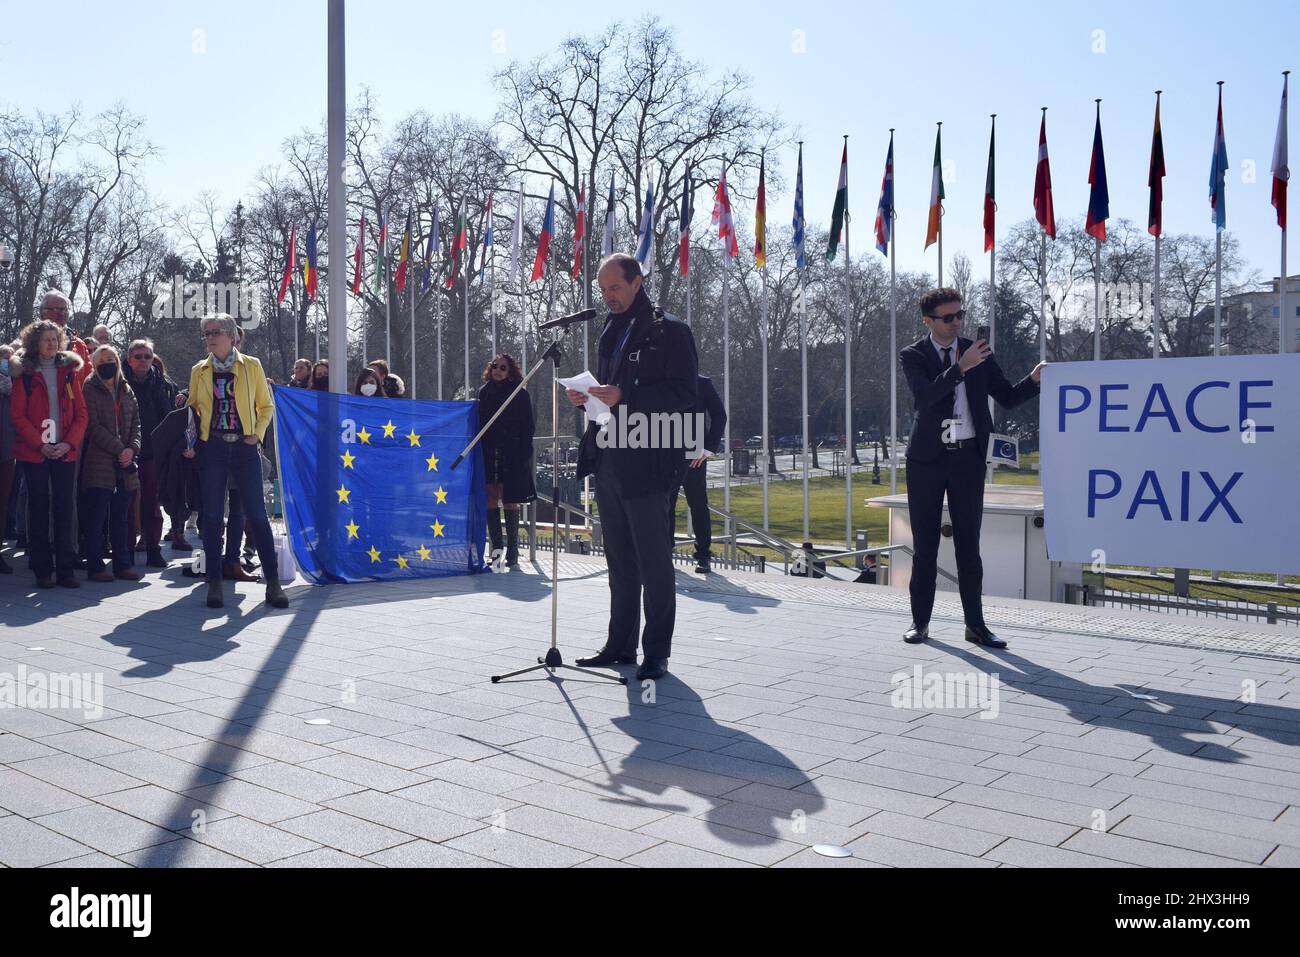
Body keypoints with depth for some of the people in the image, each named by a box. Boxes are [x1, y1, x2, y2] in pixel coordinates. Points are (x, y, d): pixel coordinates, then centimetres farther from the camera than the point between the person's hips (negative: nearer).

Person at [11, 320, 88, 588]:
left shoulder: (69, 372, 10)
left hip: (65, 452, 2)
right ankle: (42, 570, 8)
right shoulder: (25, 373, 2)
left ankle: (65, 569, 5)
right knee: (39, 510, 2)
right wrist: (40, 444, -13)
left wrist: (70, 442, -8)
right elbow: (17, 415, -4)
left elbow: (81, 413, 6)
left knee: (65, 509, 1)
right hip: (33, 453, -2)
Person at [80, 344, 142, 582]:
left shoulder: (126, 391, 16)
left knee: (120, 518, 9)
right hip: (99, 463, -5)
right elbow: (94, 426, -9)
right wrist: (119, 449, -14)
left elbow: (136, 423, 12)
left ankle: (122, 564, 14)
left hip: (125, 465, 5)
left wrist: (132, 448, -6)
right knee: (96, 518, -2)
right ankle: (95, 566, 3)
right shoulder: (89, 390, 0)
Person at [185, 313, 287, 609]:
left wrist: (258, 433, -4)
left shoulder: (251, 366, 5)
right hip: (211, 448, 2)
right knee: (212, 516, 1)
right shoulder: (199, 371, 10)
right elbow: (192, 408, 15)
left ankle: (273, 582, 3)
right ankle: (214, 583, 8)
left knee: (257, 514, -3)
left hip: (244, 447, -1)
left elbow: (266, 405, 10)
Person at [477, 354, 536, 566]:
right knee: (490, 498, -1)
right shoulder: (484, 391, 12)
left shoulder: (520, 394, 2)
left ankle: (512, 552, 3)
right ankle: (496, 548, 6)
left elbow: (527, 428, 0)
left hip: (512, 454, -3)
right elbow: (479, 422, 16)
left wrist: (524, 455, -8)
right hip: (488, 453, 3)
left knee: (509, 500, -3)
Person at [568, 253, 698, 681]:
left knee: (654, 562, -3)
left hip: (646, 464, -8)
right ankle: (620, 644, 22)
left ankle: (656, 652, 4)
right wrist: (588, 397, 5)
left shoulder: (670, 331, -4)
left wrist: (624, 397, -20)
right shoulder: (610, 334, 20)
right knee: (620, 562, 13)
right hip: (608, 463, 8)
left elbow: (683, 396, -12)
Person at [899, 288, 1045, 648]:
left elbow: (1007, 397, 7)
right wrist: (961, 367, -27)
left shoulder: (976, 352, 7)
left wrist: (1035, 379, -10)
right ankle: (920, 621, 13)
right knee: (925, 545, 5)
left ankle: (975, 624, 10)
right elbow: (925, 396, -20)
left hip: (968, 457, 2)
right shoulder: (913, 355, -2)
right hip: (927, 459, -2)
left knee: (969, 545, 5)